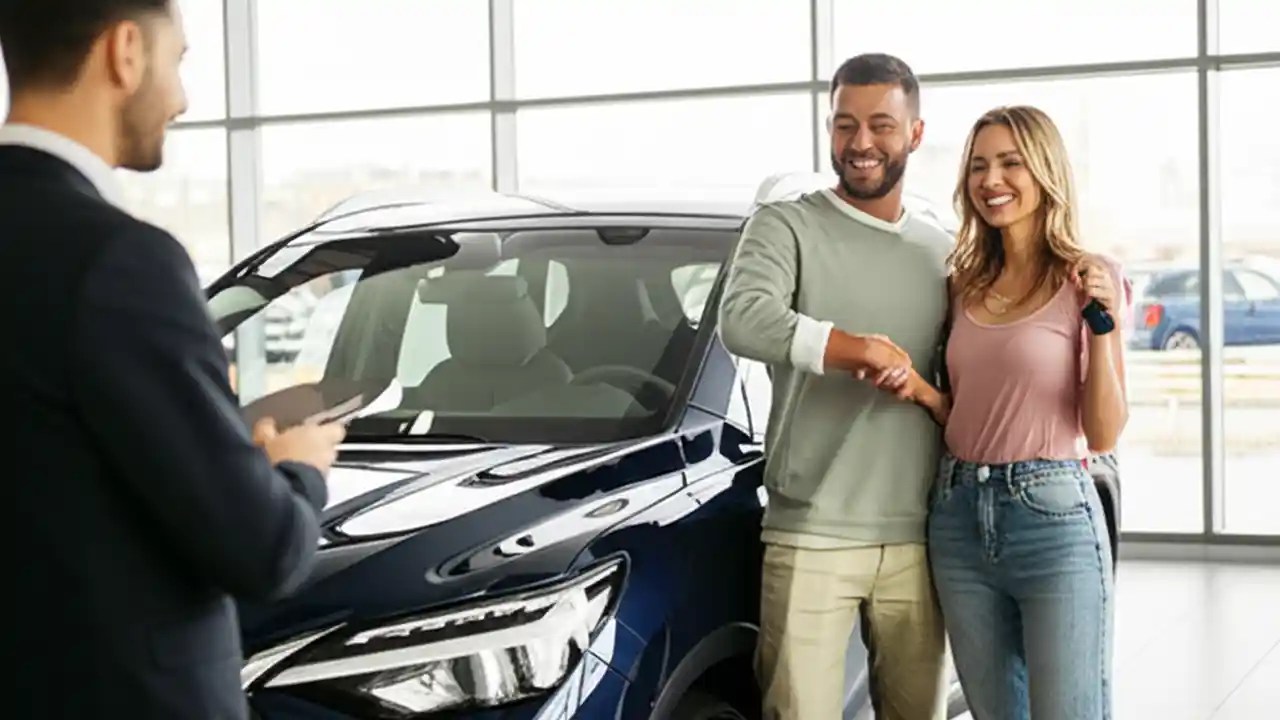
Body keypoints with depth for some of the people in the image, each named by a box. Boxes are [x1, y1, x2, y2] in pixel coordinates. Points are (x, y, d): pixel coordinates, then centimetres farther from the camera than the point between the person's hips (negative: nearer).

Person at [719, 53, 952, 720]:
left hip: (917, 541, 4)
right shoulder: (785, 227, 1)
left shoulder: (945, 253, 14)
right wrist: (861, 349, -25)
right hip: (811, 538, -4)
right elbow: (743, 320, -19)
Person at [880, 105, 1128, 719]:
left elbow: (1103, 435, -7)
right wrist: (919, 391, -1)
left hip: (1053, 518, -5)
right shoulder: (963, 287, 11)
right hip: (959, 518, 5)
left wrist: (1103, 322, -17)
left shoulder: (1088, 280, -3)